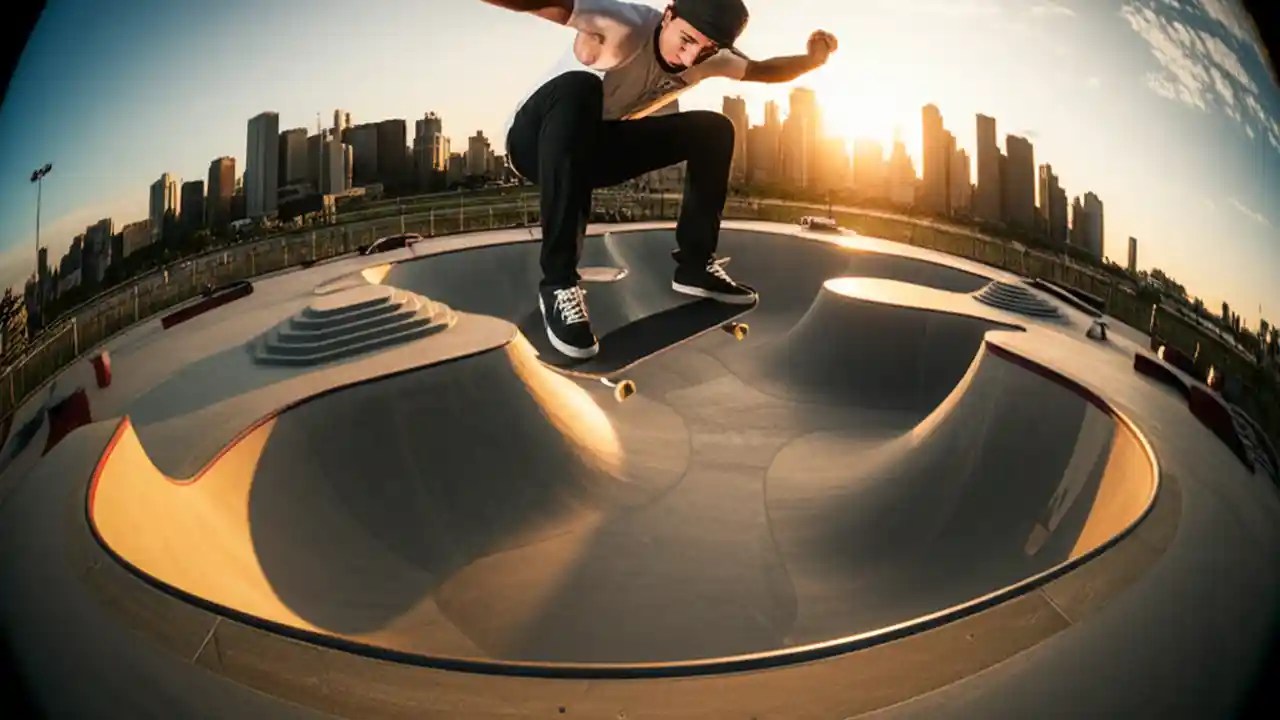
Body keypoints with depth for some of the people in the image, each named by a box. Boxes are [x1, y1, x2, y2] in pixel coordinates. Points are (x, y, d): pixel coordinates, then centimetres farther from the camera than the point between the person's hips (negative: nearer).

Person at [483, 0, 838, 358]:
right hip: (536, 142, -6)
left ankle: (696, 264, 3)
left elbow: (764, 71, 9)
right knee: (578, 90, -40)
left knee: (713, 129, -4)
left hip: (597, 150, 7)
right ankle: (558, 280, -39)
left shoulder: (708, 57, -6)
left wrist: (813, 58, -8)